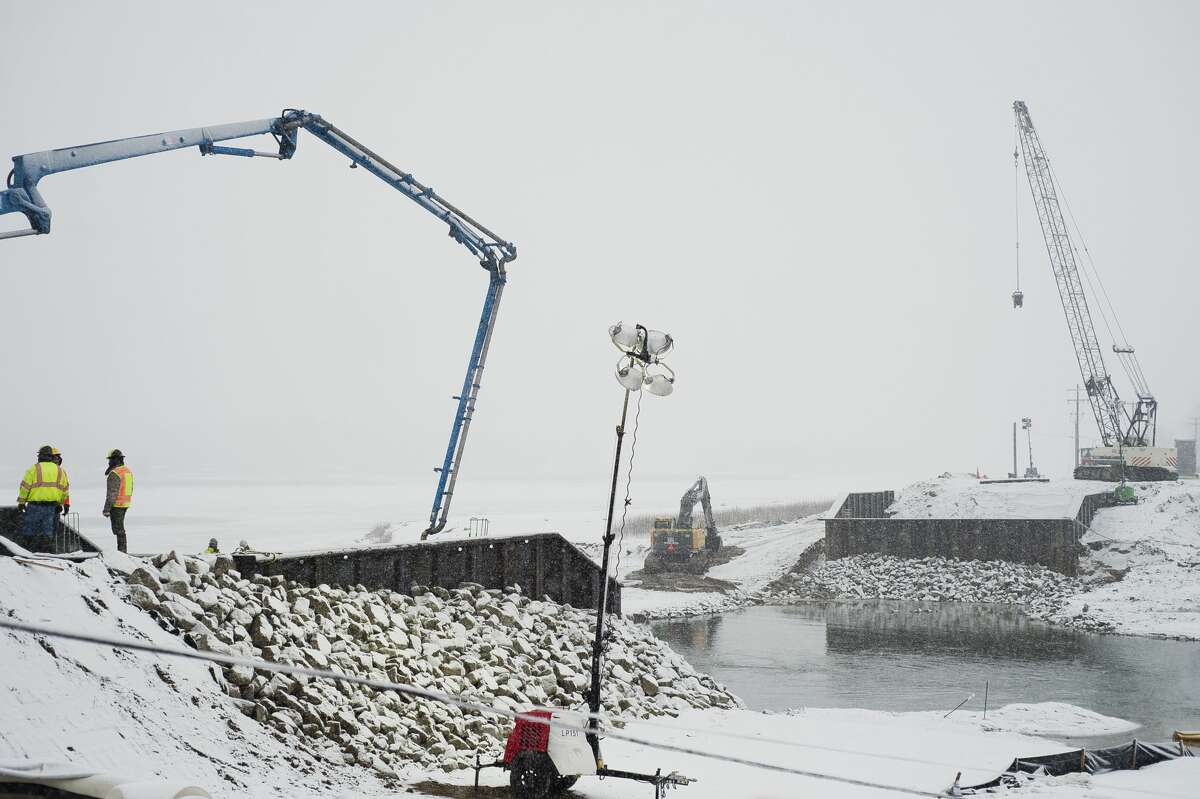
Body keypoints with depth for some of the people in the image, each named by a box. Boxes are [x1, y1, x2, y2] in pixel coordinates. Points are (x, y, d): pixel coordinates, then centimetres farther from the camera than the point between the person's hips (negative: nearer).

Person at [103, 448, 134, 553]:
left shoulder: (114, 474, -18)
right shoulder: (128, 471, 11)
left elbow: (112, 493, -21)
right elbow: (130, 489, 17)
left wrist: (107, 508, -19)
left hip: (117, 505, -9)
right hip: (126, 504, 9)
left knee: (118, 529, -4)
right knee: (120, 527, 17)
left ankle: (122, 551, -4)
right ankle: (121, 550, 19)